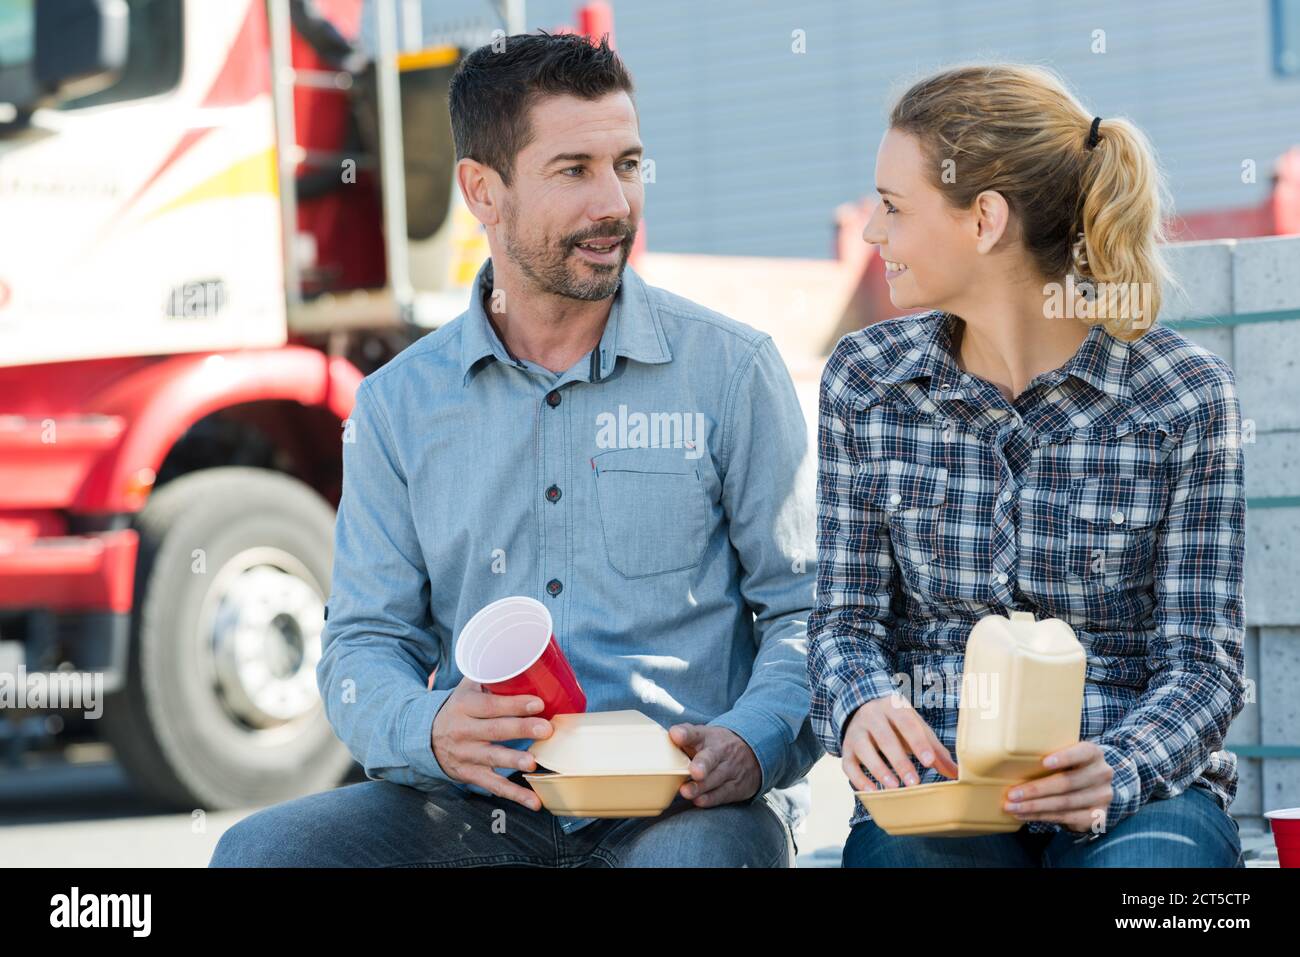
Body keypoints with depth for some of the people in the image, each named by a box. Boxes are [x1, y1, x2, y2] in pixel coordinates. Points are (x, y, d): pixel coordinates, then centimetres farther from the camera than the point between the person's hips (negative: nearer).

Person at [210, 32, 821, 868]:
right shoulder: (399, 405, 11)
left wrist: (752, 744, -16)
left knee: (698, 858, -39)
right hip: (483, 808, 3)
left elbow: (806, 605, 5)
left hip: (686, 804, -3)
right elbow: (364, 644, 8)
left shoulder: (730, 369, 6)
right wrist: (431, 729, -16)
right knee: (257, 852, -22)